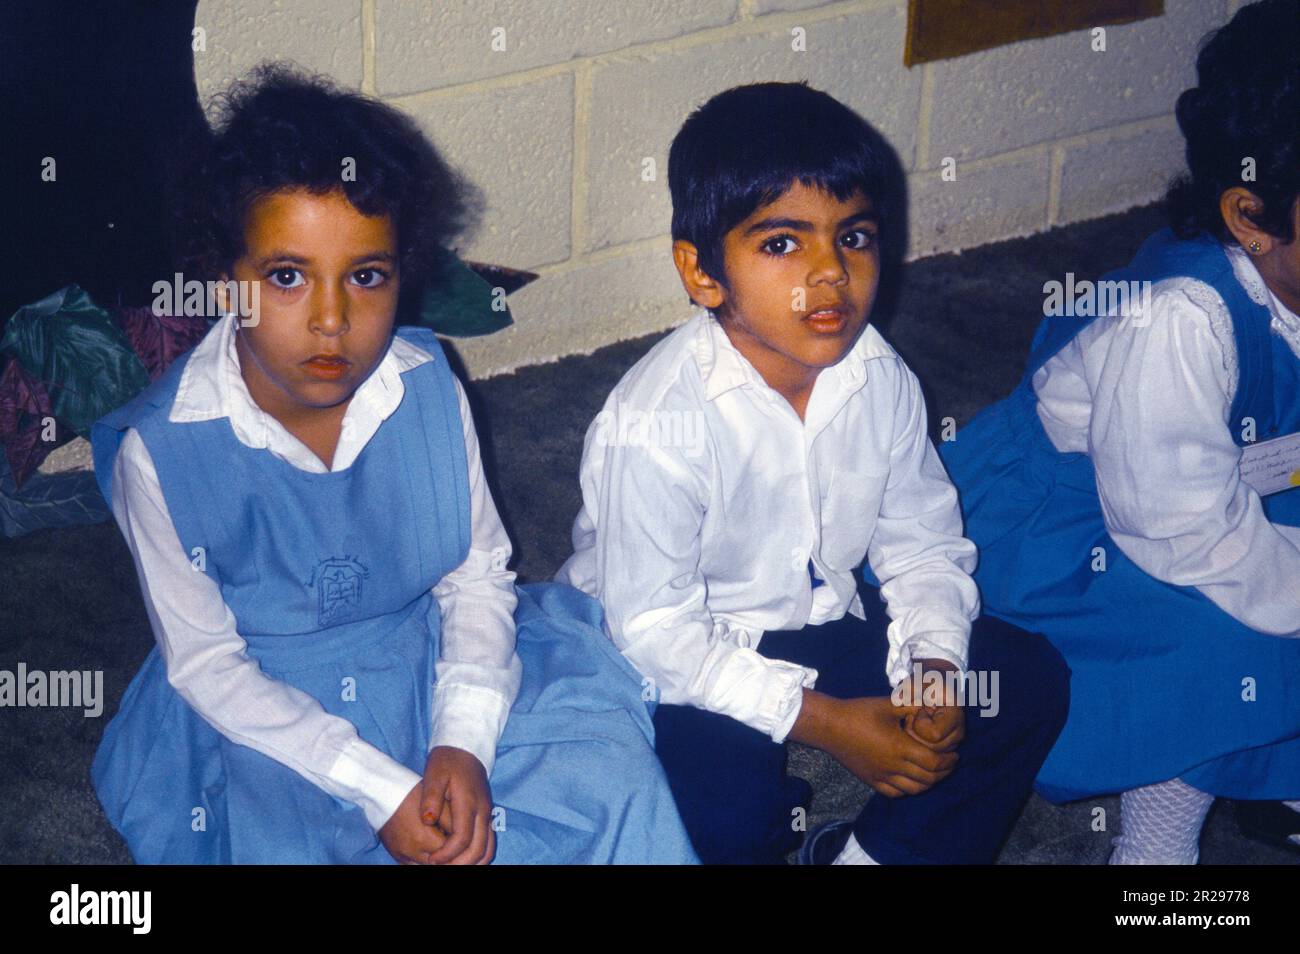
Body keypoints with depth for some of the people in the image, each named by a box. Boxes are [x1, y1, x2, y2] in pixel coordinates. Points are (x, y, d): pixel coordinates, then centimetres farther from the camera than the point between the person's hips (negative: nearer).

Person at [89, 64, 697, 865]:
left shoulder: (427, 388, -11)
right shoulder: (161, 450, -20)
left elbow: (479, 571, -1)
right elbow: (205, 664, -14)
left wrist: (464, 743, -18)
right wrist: (381, 791, -21)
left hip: (429, 666, 3)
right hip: (266, 710, -2)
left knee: (608, 760, -14)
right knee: (284, 838, -28)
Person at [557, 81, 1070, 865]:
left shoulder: (880, 380, -8)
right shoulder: (656, 425, -27)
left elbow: (924, 543, 3)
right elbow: (654, 629, -24)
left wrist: (934, 664, -18)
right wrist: (824, 721, -25)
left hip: (823, 623, 6)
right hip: (688, 658, -5)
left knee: (1030, 681, -5)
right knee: (728, 800, -32)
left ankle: (869, 854, 6)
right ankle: (780, 827, 6)